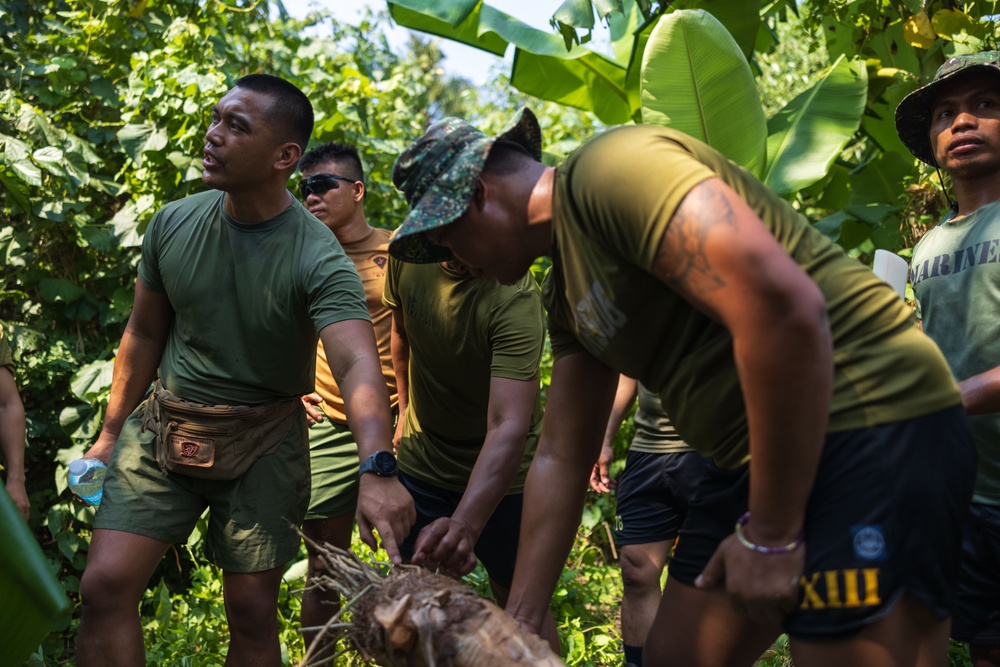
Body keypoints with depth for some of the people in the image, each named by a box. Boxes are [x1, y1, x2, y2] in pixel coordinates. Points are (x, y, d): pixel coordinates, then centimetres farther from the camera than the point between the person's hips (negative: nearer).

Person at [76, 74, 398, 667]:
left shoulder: (318, 258, -20)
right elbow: (146, 335, 8)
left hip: (263, 442, -3)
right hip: (165, 427, 3)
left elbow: (357, 362, -35)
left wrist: (378, 467, -53)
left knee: (252, 611, 3)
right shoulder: (173, 224, -5)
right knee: (105, 586, -6)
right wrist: (110, 435, 13)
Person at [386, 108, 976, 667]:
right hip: (763, 458, 10)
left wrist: (769, 534, -19)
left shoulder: (611, 169, -15)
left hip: (874, 420, -10)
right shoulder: (567, 295, 15)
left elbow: (785, 305, -27)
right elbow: (560, 459, 20)